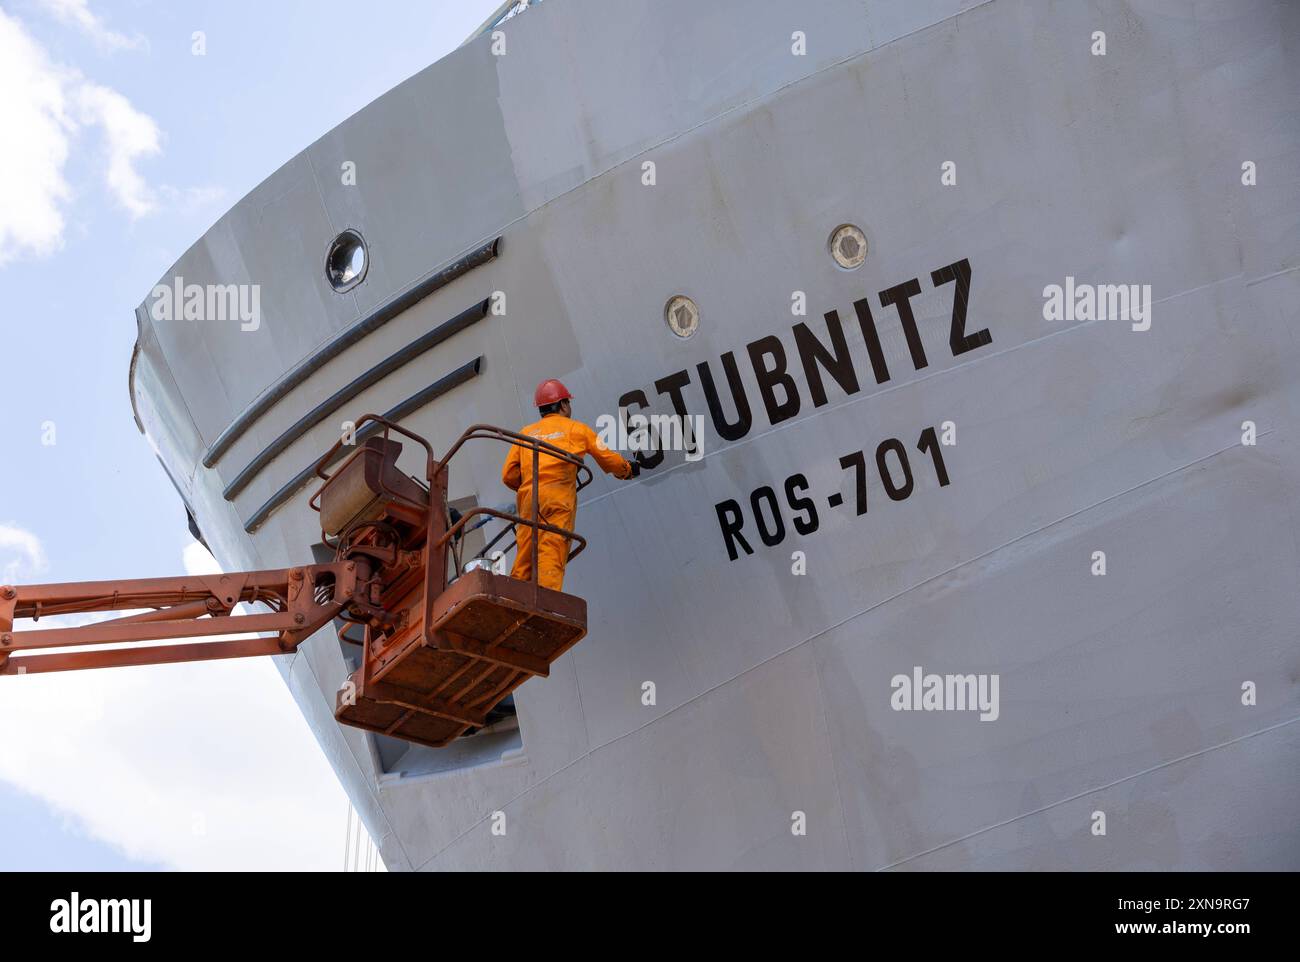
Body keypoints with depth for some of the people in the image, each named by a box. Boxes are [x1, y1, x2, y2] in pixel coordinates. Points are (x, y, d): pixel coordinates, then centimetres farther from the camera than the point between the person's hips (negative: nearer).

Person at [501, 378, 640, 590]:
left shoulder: (526, 432, 22)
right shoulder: (577, 429, 15)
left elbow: (509, 475, 14)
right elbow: (609, 460, 21)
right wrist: (628, 469, 41)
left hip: (527, 498, 4)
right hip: (558, 498, -3)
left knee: (523, 561, 3)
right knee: (552, 556, -12)